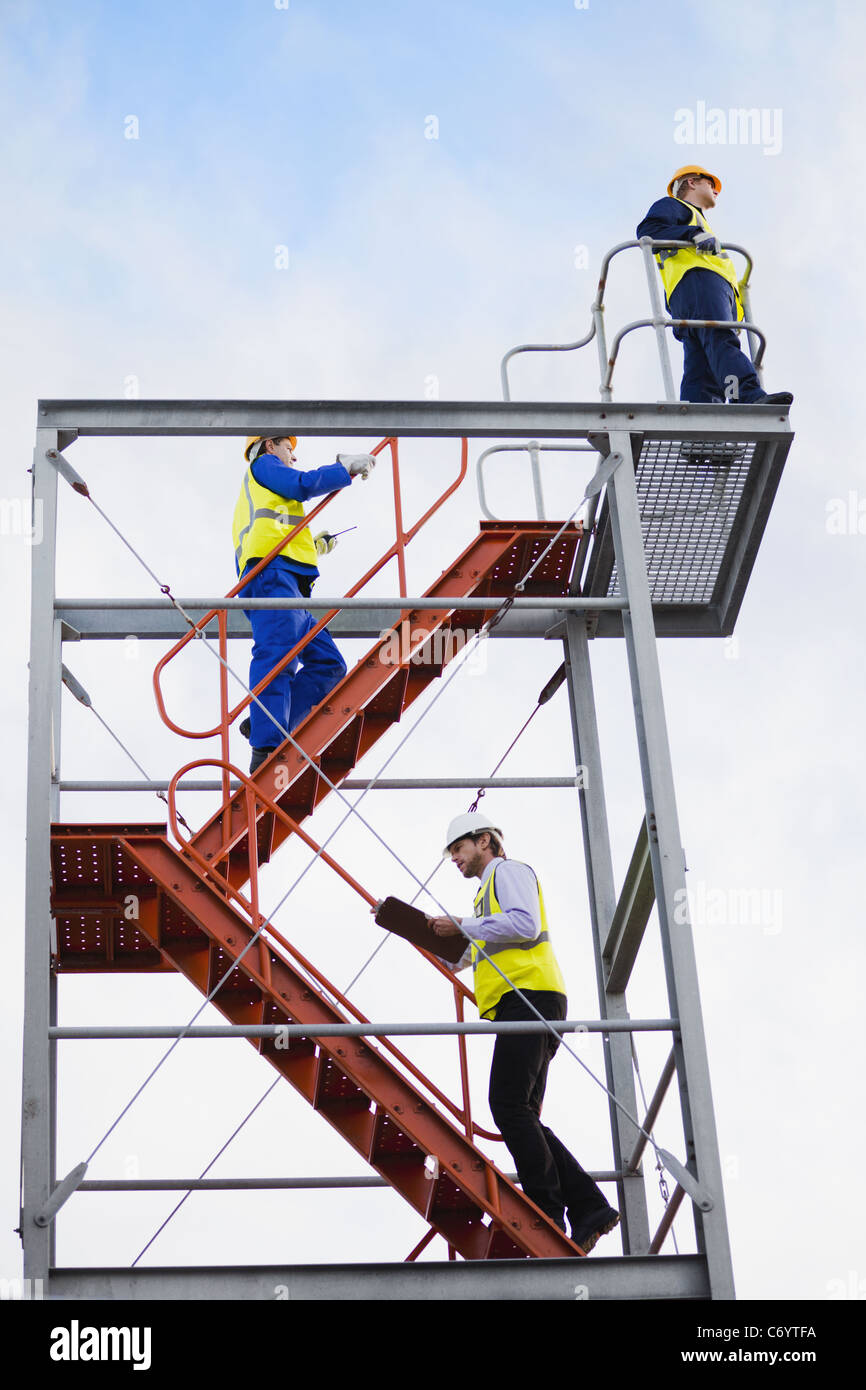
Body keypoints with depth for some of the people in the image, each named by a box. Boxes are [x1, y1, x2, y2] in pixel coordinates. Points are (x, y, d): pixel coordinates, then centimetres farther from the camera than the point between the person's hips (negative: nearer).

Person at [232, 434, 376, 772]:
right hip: (272, 574, -10)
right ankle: (267, 751, -39)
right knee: (276, 654, -25)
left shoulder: (252, 493, 41)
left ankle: (264, 726, -13)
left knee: (328, 663, 0)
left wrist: (313, 546, 33)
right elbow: (303, 485, -2)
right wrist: (347, 467, 7)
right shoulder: (262, 464, 16)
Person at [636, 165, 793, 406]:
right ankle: (751, 398, -54)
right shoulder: (671, 206, 23)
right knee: (721, 340, -32)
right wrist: (694, 233, -10)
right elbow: (648, 229, 0)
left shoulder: (697, 219, 47)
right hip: (695, 278, -9)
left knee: (702, 376, -13)